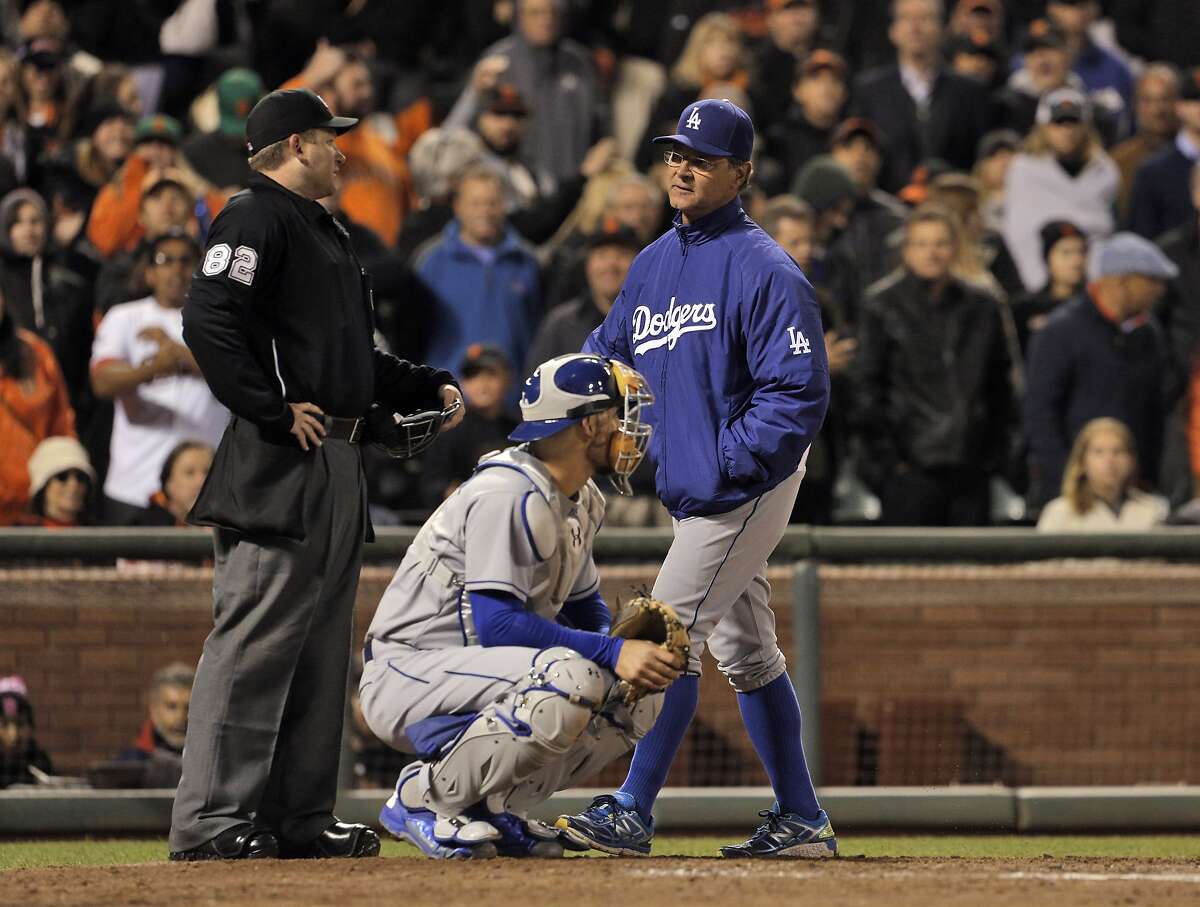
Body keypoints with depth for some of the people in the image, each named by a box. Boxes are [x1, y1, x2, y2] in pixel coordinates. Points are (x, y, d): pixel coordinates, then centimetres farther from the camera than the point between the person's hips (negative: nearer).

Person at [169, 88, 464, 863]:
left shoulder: (325, 232, 24)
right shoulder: (256, 220, -8)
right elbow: (209, 322, -21)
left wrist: (428, 387, 17)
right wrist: (274, 412, -21)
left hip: (339, 463, 10)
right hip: (280, 469, -10)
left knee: (322, 647, 12)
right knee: (255, 639, -12)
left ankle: (300, 818, 16)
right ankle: (210, 820, -13)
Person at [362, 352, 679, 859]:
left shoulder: (582, 502, 12)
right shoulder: (509, 495, -20)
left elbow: (584, 606, 20)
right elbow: (497, 623, -27)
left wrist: (629, 644, -4)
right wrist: (612, 652, -29)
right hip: (405, 677, -10)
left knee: (643, 694, 1)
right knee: (568, 680, -33)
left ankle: (489, 806, 2)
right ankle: (424, 796, -17)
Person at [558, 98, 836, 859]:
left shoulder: (763, 270, -15)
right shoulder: (653, 265, 11)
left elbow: (800, 394, -18)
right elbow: (608, 358, 18)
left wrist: (727, 462, -21)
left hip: (745, 483, -9)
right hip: (694, 490, 9)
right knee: (745, 651, 12)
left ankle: (634, 811, -9)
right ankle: (802, 820, 19)